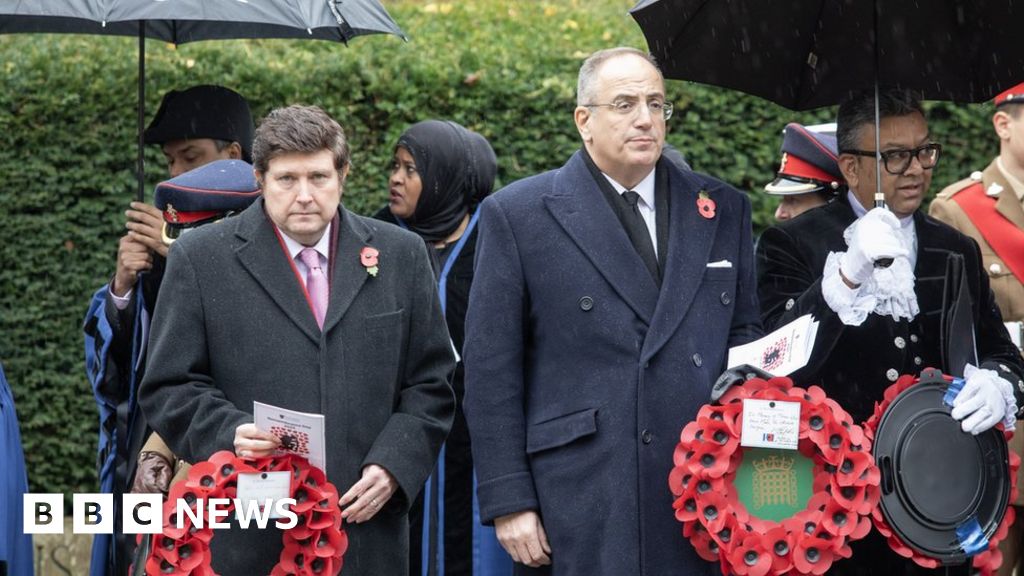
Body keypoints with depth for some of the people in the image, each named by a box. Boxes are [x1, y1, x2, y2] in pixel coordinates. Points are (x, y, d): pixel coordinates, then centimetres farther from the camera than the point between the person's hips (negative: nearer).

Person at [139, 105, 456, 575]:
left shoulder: (400, 255, 11)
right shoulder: (200, 259, 4)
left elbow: (429, 383, 12)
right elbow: (170, 389, 3)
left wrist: (393, 465, -3)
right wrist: (229, 434, -15)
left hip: (367, 527, 2)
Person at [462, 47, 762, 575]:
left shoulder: (724, 210, 13)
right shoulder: (517, 215, 2)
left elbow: (744, 335, 17)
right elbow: (490, 370, 0)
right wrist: (508, 502, -6)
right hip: (577, 509, -3)